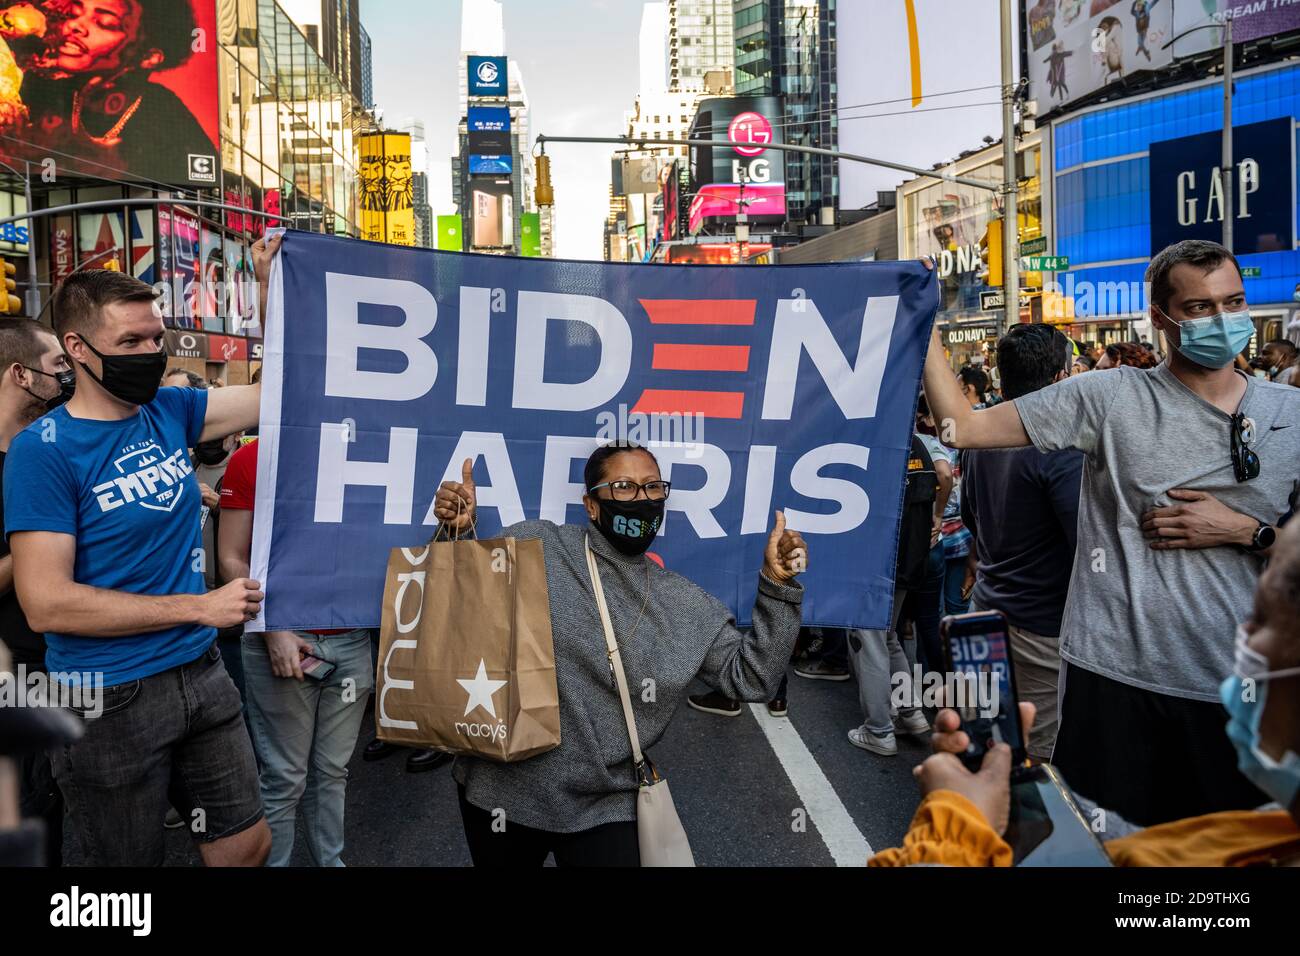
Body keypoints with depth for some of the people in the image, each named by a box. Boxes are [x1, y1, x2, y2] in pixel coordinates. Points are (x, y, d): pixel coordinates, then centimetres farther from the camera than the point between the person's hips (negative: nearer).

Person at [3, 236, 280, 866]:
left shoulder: (168, 412, 2)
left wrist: (270, 287, -4)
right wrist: (201, 607, -20)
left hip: (201, 675, 6)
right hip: (110, 702, -5)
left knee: (248, 847, 14)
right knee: (132, 859, 13)